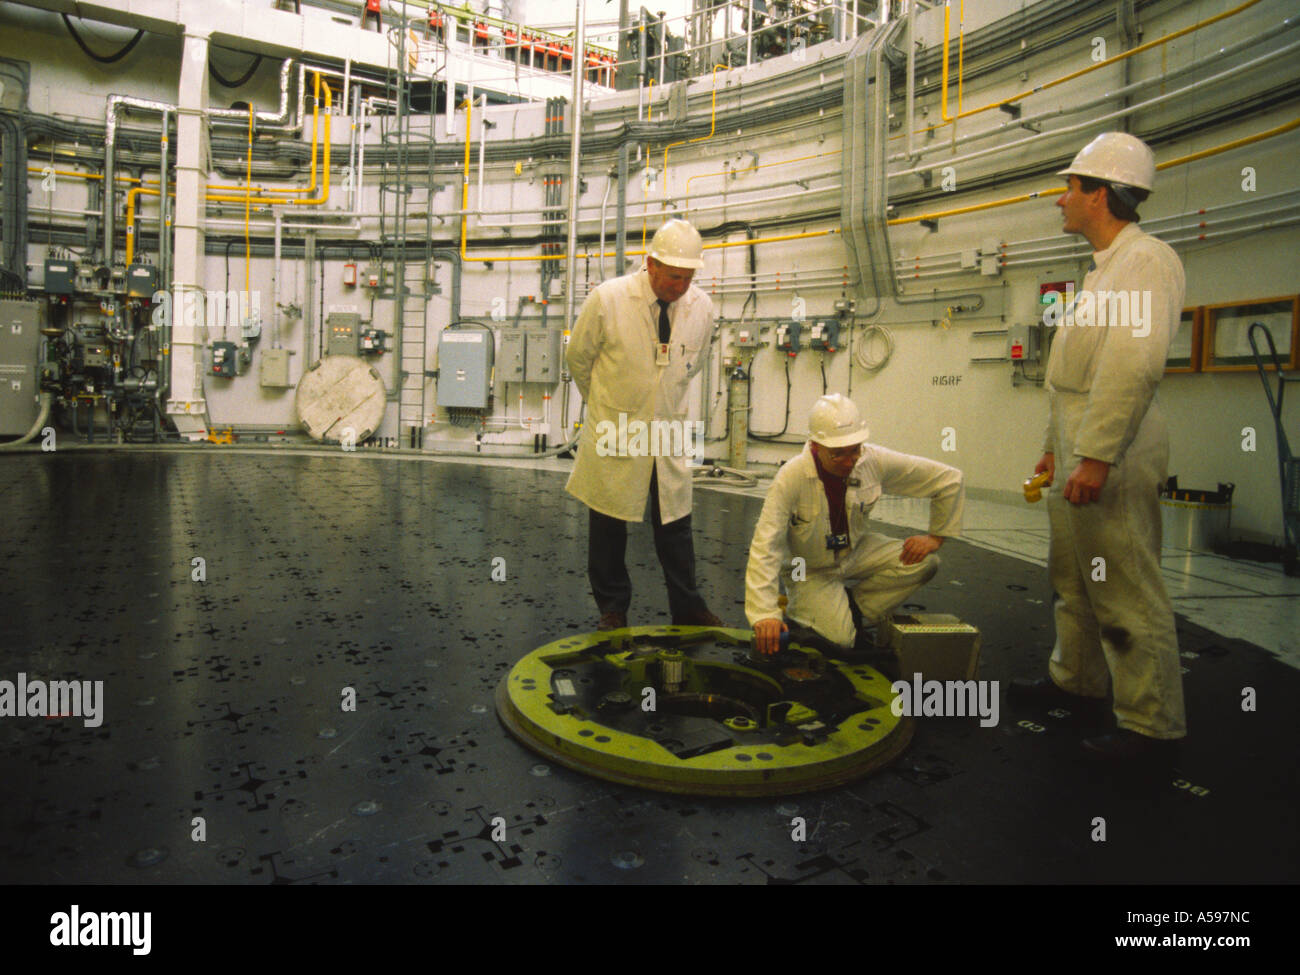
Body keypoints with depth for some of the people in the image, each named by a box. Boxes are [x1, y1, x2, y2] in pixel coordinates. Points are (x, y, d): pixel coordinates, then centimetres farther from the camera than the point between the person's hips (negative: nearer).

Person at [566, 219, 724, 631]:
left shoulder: (702, 307, -3)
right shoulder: (607, 299, -14)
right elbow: (577, 357, 3)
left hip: (670, 431, 3)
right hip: (615, 431, -2)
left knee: (675, 523, 9)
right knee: (608, 526, 6)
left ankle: (688, 609, 23)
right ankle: (612, 609, 24)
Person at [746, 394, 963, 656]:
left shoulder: (875, 462, -19)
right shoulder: (791, 479, -29)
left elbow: (949, 479, -6)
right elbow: (765, 548, -32)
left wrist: (936, 536, -7)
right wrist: (765, 613, -40)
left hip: (856, 551, 5)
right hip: (811, 570, -4)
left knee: (924, 563, -17)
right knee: (838, 639, -23)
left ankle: (855, 612, -1)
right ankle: (797, 612, 8)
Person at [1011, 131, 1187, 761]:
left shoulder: (1146, 261, -12)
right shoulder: (1103, 269, 20)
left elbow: (1134, 365, -24)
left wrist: (1097, 455, -28)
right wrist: (1055, 446, 23)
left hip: (1113, 451, -10)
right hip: (1081, 448, 10)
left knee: (1125, 589, -4)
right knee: (1073, 574, 19)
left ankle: (1151, 722, 8)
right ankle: (1076, 678, 35)